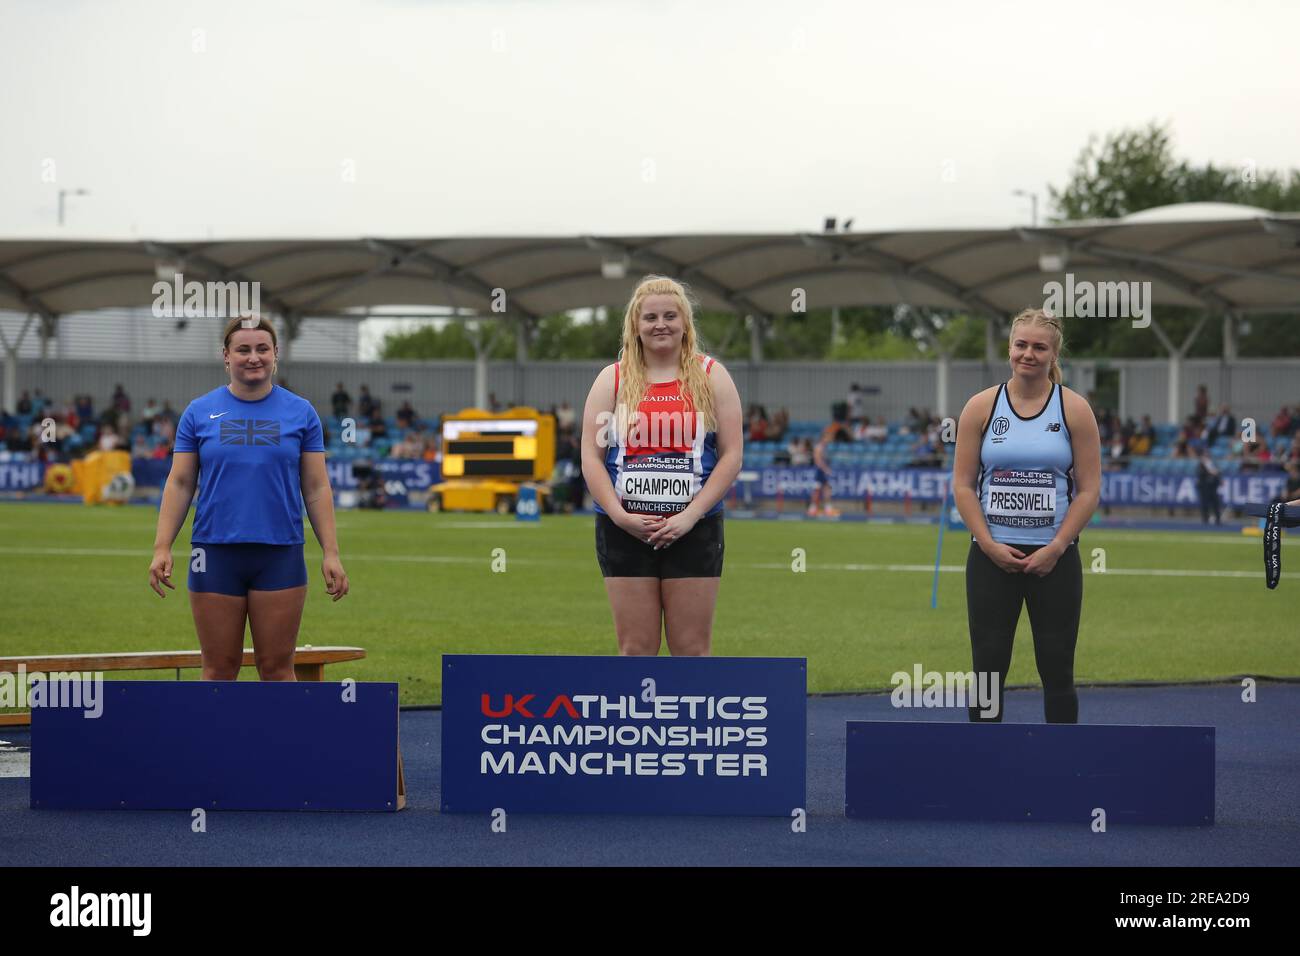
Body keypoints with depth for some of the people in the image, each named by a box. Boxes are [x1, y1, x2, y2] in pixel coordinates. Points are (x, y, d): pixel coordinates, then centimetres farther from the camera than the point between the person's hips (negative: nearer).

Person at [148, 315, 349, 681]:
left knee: (277, 667, 1)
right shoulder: (199, 412, 6)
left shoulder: (301, 413, 6)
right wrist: (162, 547, -3)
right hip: (216, 552, 0)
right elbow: (179, 484, 6)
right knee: (219, 669, 3)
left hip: (280, 554, 0)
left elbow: (316, 488, 6)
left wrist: (331, 553, -1)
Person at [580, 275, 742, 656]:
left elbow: (731, 455, 1)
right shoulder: (613, 379, 8)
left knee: (692, 650, -1)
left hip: (694, 531, -1)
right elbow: (591, 457, 3)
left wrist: (690, 516, -10)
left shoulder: (712, 377, 6)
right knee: (635, 649, 1)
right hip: (625, 531, 1)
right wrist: (621, 516, -11)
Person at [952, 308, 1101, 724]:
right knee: (988, 666, 1)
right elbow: (963, 485, 1)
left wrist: (1055, 548, -11)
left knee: (1056, 669, 3)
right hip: (992, 555, 1)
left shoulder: (1074, 409, 0)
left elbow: (1089, 489, -2)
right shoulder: (981, 407, 2)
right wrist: (990, 545, -10)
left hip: (1054, 558, -1)